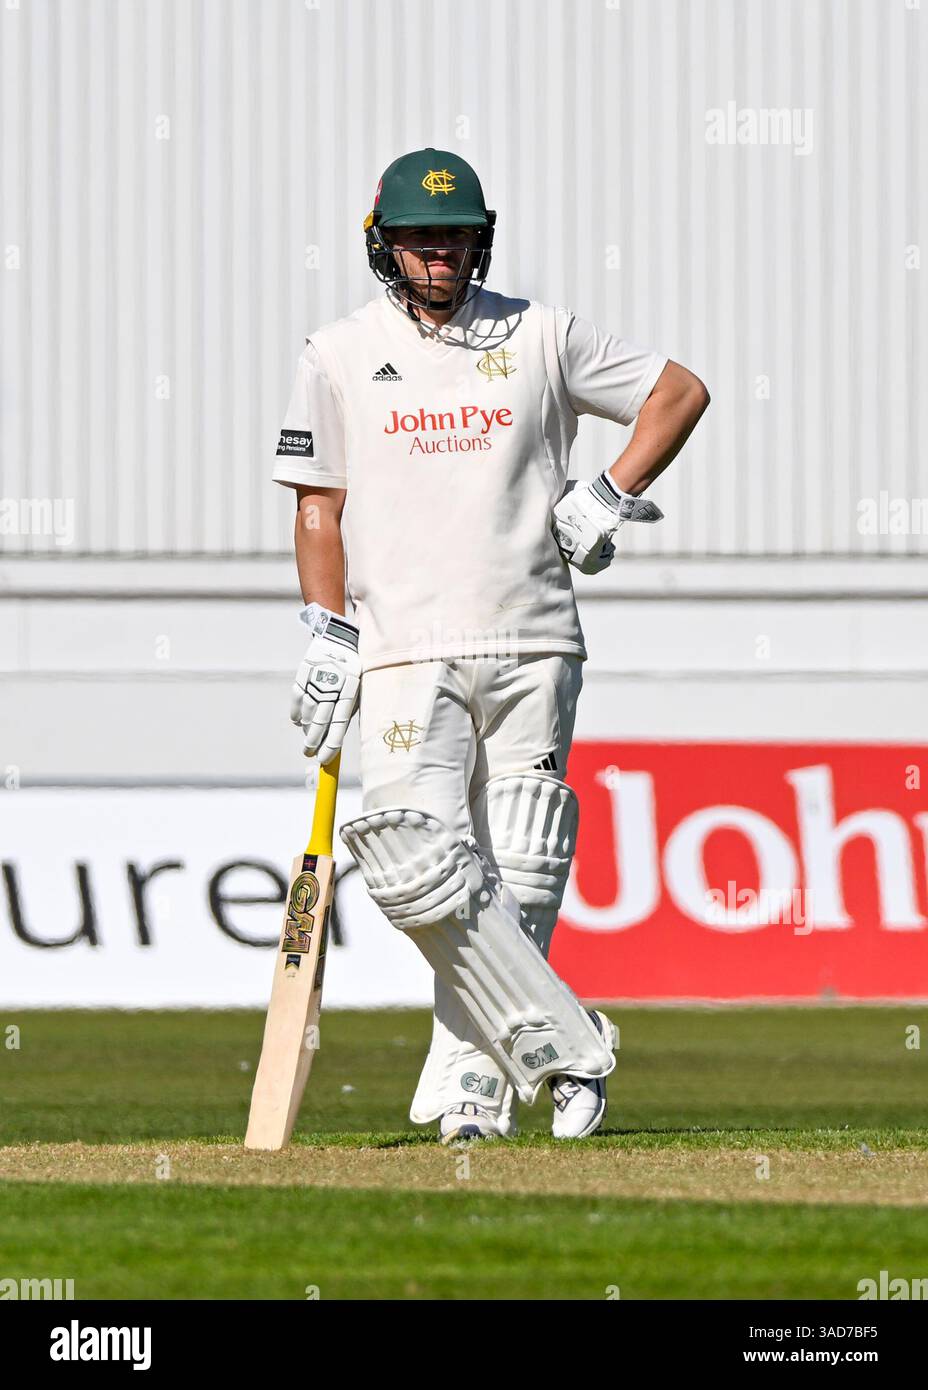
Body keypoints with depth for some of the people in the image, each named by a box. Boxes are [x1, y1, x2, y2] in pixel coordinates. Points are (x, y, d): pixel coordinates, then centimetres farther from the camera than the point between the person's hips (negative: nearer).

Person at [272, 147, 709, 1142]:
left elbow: (680, 391, 13)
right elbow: (318, 505, 11)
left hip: (531, 648, 1)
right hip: (404, 653, 0)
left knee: (516, 878, -3)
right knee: (420, 865, -17)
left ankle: (473, 1083, 4)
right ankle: (562, 1046, -9)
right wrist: (325, 633, 0)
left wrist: (610, 496, 0)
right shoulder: (339, 356, 9)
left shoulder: (542, 337, 8)